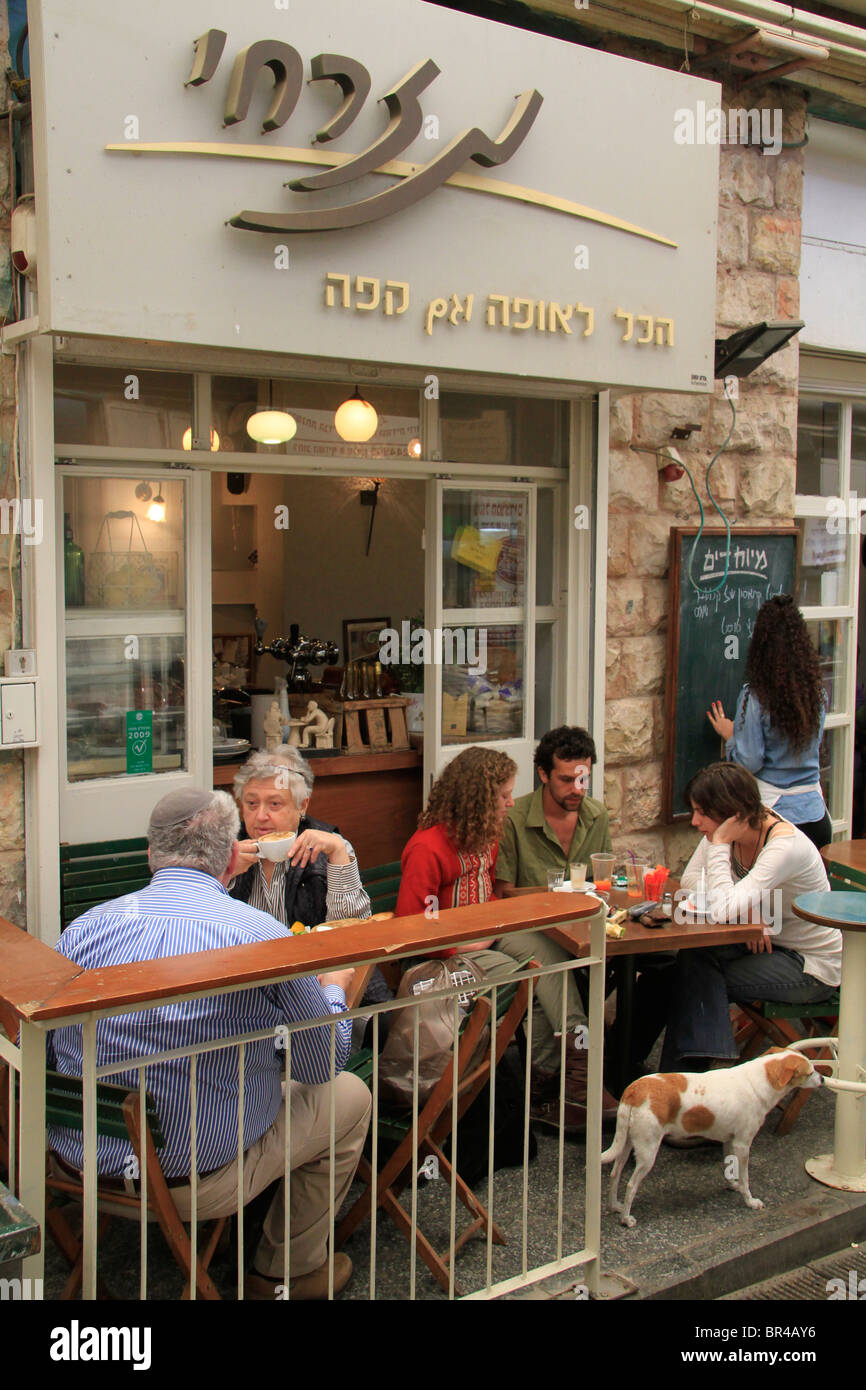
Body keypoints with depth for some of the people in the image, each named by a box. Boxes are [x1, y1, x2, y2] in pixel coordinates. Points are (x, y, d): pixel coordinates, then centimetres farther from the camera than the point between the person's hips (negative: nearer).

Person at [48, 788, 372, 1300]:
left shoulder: (87, 928, -5)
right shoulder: (264, 936, -16)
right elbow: (323, 1064, -3)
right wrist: (332, 989, 18)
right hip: (198, 1183, -5)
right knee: (350, 1096, 16)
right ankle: (288, 1269, 31)